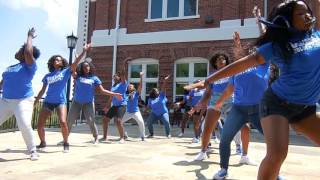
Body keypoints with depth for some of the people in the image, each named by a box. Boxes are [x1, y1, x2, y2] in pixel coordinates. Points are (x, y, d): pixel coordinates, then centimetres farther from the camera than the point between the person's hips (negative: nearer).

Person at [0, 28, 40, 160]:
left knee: (24, 125, -20)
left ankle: (33, 151, -5)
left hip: (23, 101, -8)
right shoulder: (11, 67, 18)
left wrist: (30, 36, -10)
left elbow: (28, 52, -23)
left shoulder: (30, 66, -6)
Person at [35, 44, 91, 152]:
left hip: (61, 101, -4)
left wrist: (84, 51, -18)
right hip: (48, 102, 4)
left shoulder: (65, 72, 3)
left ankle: (66, 143, -2)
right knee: (40, 124, 1)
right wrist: (35, 102, 17)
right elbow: (42, 90, 18)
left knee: (63, 122, -22)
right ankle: (43, 143, 24)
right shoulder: (47, 76, 12)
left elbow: (75, 63, -9)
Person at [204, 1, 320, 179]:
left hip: (305, 107, 6)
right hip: (278, 103, -6)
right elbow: (243, 64, -12)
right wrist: (209, 80, -13)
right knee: (277, 153, -21)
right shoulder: (278, 45, -9)